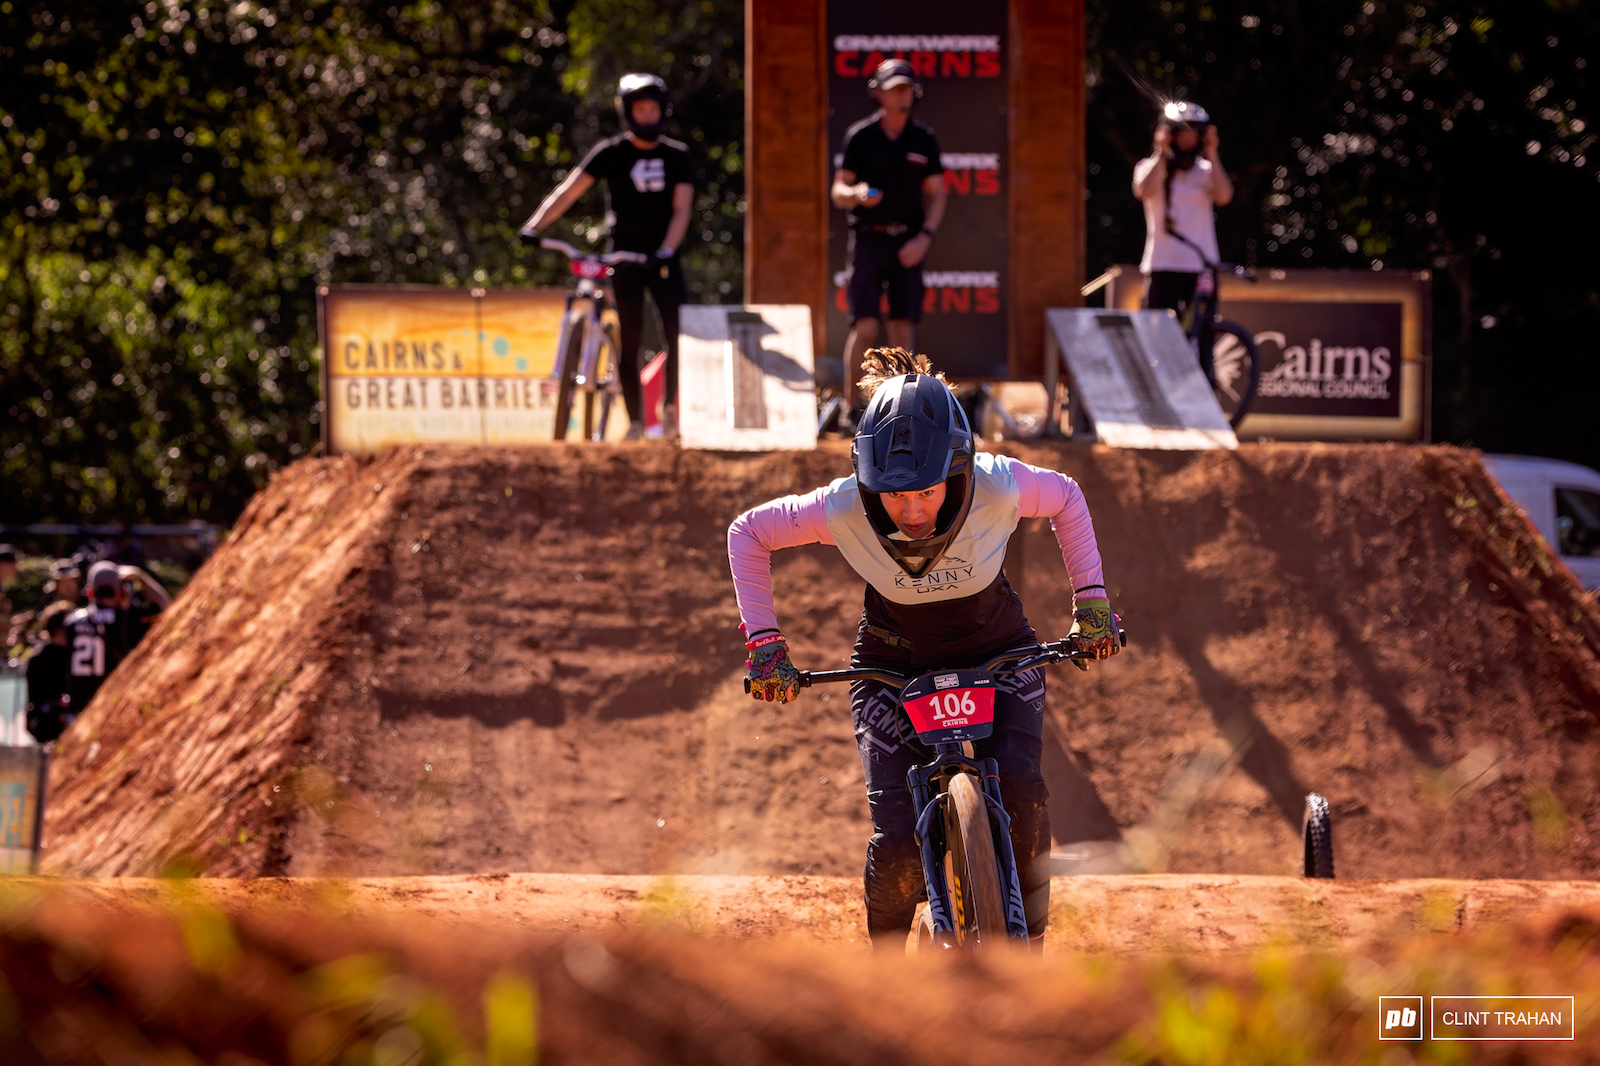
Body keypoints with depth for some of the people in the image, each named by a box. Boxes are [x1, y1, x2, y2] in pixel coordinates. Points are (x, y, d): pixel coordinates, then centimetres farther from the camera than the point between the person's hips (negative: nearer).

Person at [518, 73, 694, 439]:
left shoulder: (677, 156, 4)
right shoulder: (611, 154, 0)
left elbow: (681, 209, -4)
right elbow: (569, 191, -6)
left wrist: (667, 250, -22)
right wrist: (534, 226, -20)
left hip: (663, 258, 1)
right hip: (625, 256, -1)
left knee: (679, 333, -11)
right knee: (629, 341, -5)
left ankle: (670, 407, 8)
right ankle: (635, 420, 2)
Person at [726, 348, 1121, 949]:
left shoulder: (996, 489, -28)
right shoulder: (845, 509, -28)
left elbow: (1066, 499, -4)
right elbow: (748, 533, -10)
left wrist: (1091, 601, -7)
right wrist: (763, 640, -14)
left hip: (996, 658, 0)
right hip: (894, 668, 0)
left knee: (1020, 797, -27)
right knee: (898, 842, -18)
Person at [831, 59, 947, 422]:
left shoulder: (924, 140, 5)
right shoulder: (860, 136, -1)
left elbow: (936, 195, 8)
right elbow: (839, 193, 1)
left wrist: (924, 237, -7)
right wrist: (857, 194, -23)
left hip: (908, 244, 2)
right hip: (869, 239, -2)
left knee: (902, 329, 1)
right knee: (864, 327, -10)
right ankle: (850, 404, -2)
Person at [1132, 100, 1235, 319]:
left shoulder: (1206, 171, 10)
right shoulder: (1152, 168, 6)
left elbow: (1223, 196, -9)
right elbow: (1144, 191, -16)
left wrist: (1212, 154, -9)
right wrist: (1162, 153, -11)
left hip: (1201, 268, 2)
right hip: (1163, 266, -2)